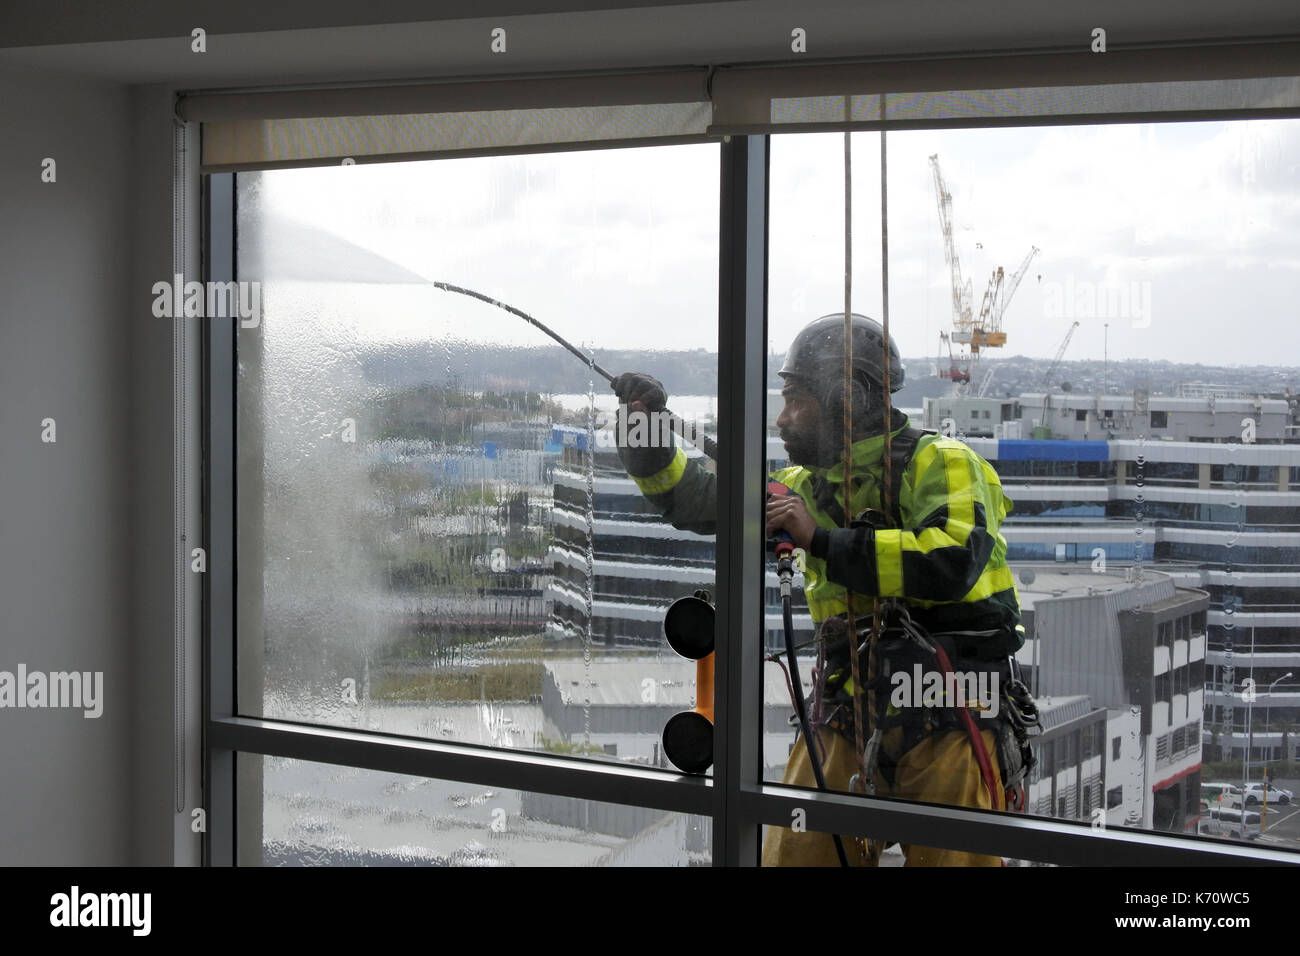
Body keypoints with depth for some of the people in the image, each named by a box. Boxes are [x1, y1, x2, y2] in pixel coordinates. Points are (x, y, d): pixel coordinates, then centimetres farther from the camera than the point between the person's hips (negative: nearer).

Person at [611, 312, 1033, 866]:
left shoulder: (938, 463, -3)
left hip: (947, 715, -6)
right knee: (794, 856, -1)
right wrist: (644, 430, 8)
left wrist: (822, 540, -18)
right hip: (850, 718, 6)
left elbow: (951, 564, -22)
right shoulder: (808, 487, 18)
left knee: (953, 858, -7)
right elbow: (689, 498, 25)